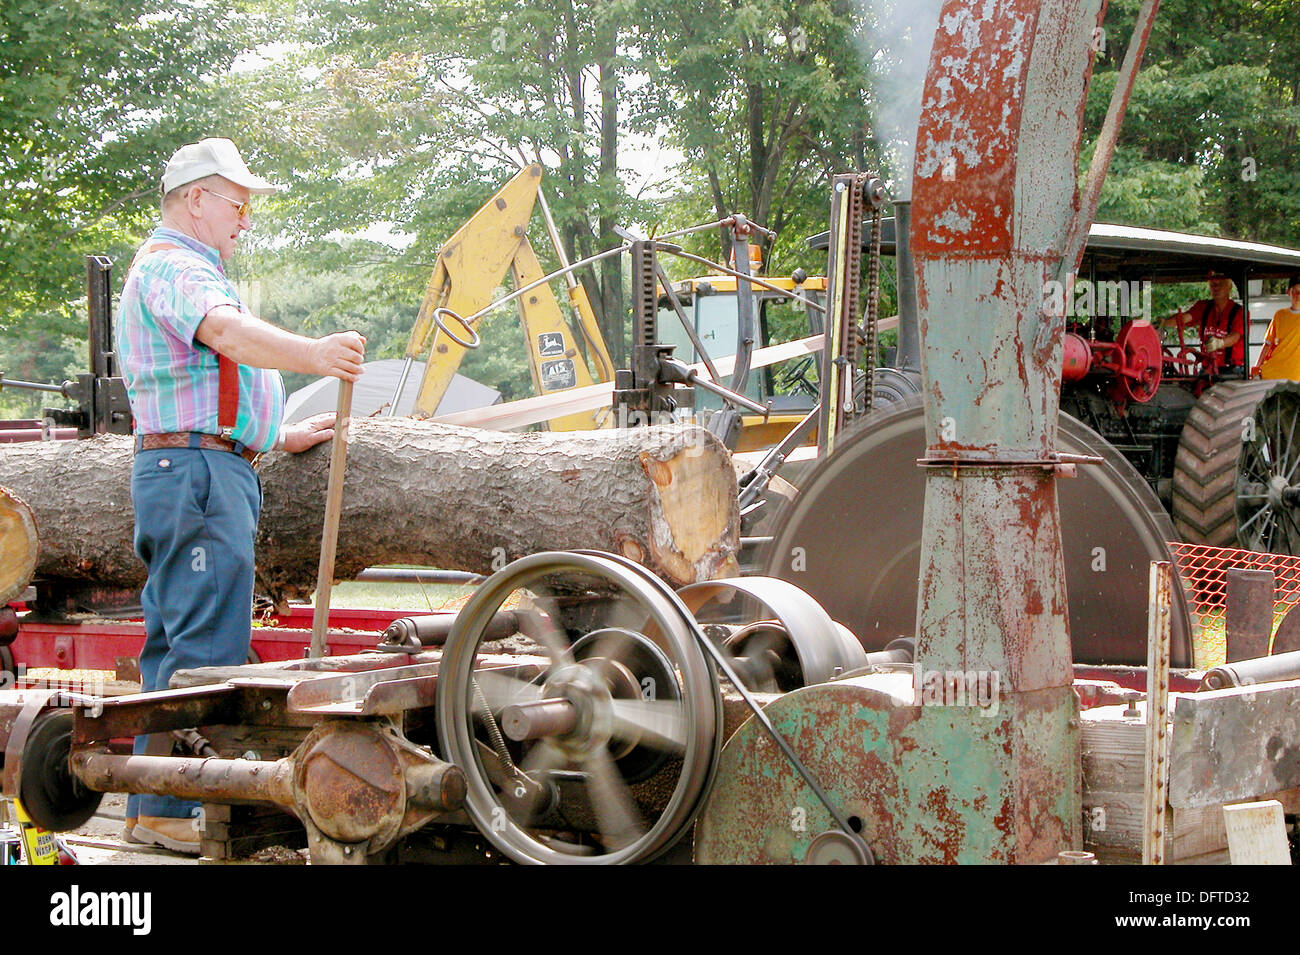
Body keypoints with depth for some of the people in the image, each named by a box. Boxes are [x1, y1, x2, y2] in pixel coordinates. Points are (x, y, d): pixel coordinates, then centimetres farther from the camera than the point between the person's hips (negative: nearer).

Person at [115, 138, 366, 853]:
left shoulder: (180, 270, 28)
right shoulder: (172, 266, -8)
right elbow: (226, 330, -31)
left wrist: (281, 438, 29)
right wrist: (312, 354, -46)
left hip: (176, 474, 11)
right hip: (201, 472, -11)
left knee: (173, 646, 11)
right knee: (206, 648, -14)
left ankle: (150, 811, 14)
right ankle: (168, 811, -14)